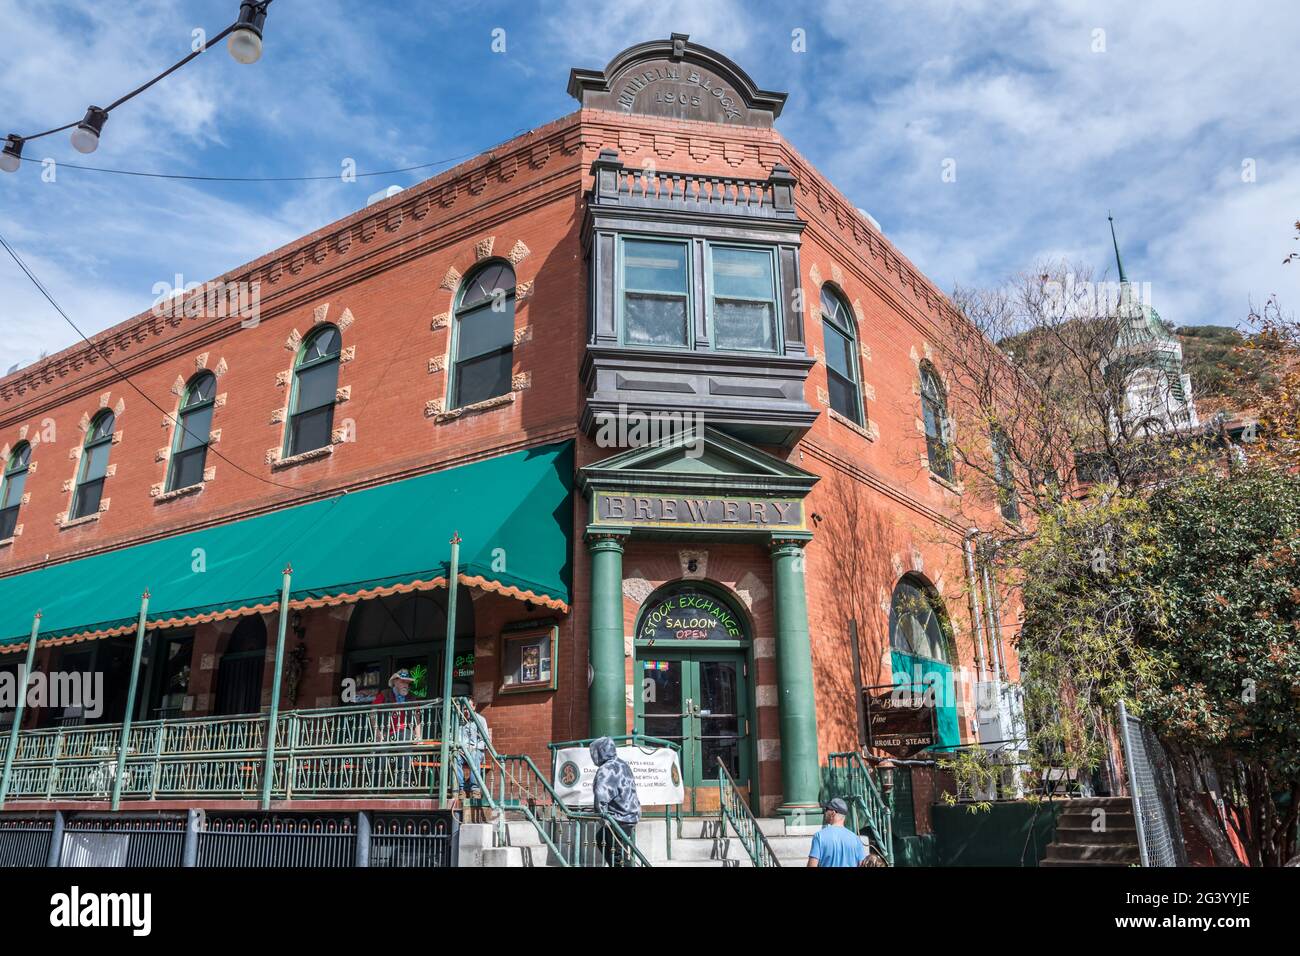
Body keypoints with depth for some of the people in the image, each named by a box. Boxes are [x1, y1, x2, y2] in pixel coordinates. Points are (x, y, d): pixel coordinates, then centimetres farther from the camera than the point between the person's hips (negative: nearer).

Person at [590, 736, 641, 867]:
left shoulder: (606, 770, -19)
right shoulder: (622, 764, 9)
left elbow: (600, 796, -31)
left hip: (619, 820, -9)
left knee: (618, 855, 0)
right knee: (601, 839, 25)